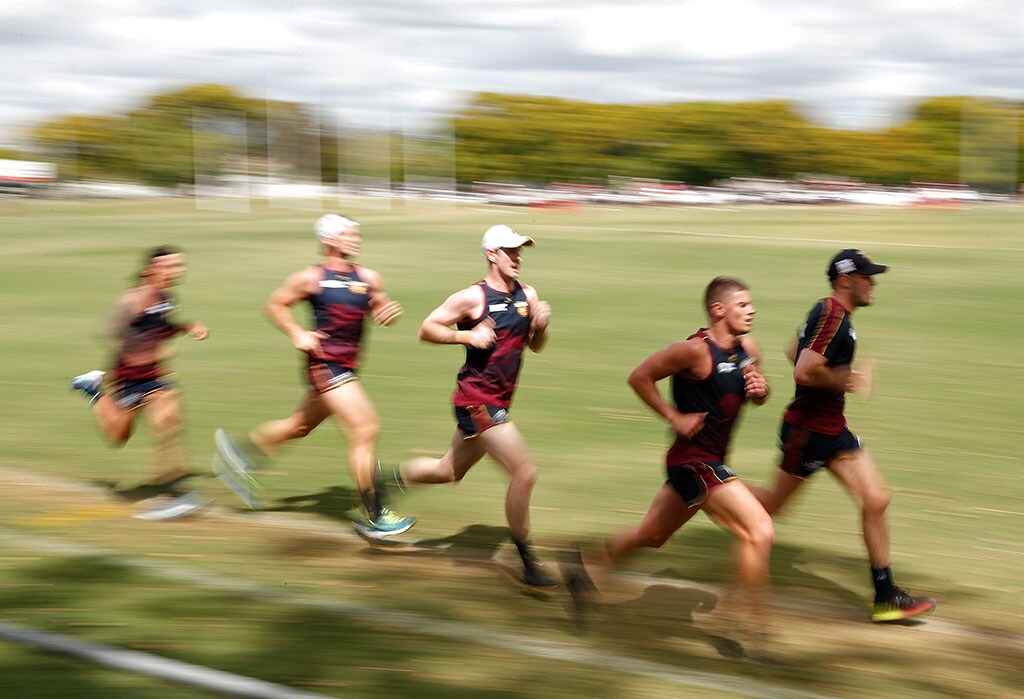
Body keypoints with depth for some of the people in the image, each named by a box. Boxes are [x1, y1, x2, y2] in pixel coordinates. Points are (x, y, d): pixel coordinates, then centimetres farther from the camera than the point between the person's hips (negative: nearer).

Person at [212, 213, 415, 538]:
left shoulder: (368, 278, 9)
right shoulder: (311, 277, -5)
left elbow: (381, 310, 19)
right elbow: (275, 305, 4)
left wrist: (390, 311, -5)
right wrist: (297, 334, -11)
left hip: (346, 368, 7)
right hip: (325, 364, -7)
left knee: (298, 426, 19)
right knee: (366, 429, -14)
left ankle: (238, 455, 38)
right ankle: (374, 517, -8)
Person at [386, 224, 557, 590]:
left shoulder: (528, 295, 7)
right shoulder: (472, 298, -13)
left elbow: (535, 346, 16)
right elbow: (426, 329, -8)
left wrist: (541, 324, -5)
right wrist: (467, 335, -21)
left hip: (497, 402, 8)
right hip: (476, 399, -8)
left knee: (449, 471, 21)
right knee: (524, 472, -13)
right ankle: (527, 563, -2)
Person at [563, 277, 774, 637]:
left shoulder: (748, 348, 5)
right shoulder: (695, 350, -19)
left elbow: (756, 393, 20)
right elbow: (639, 377, -13)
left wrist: (760, 390, -3)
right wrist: (674, 417, -15)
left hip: (711, 460, 9)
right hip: (694, 460, -9)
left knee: (652, 535, 21)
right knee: (759, 532, -15)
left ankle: (586, 564, 39)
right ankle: (750, 620, -4)